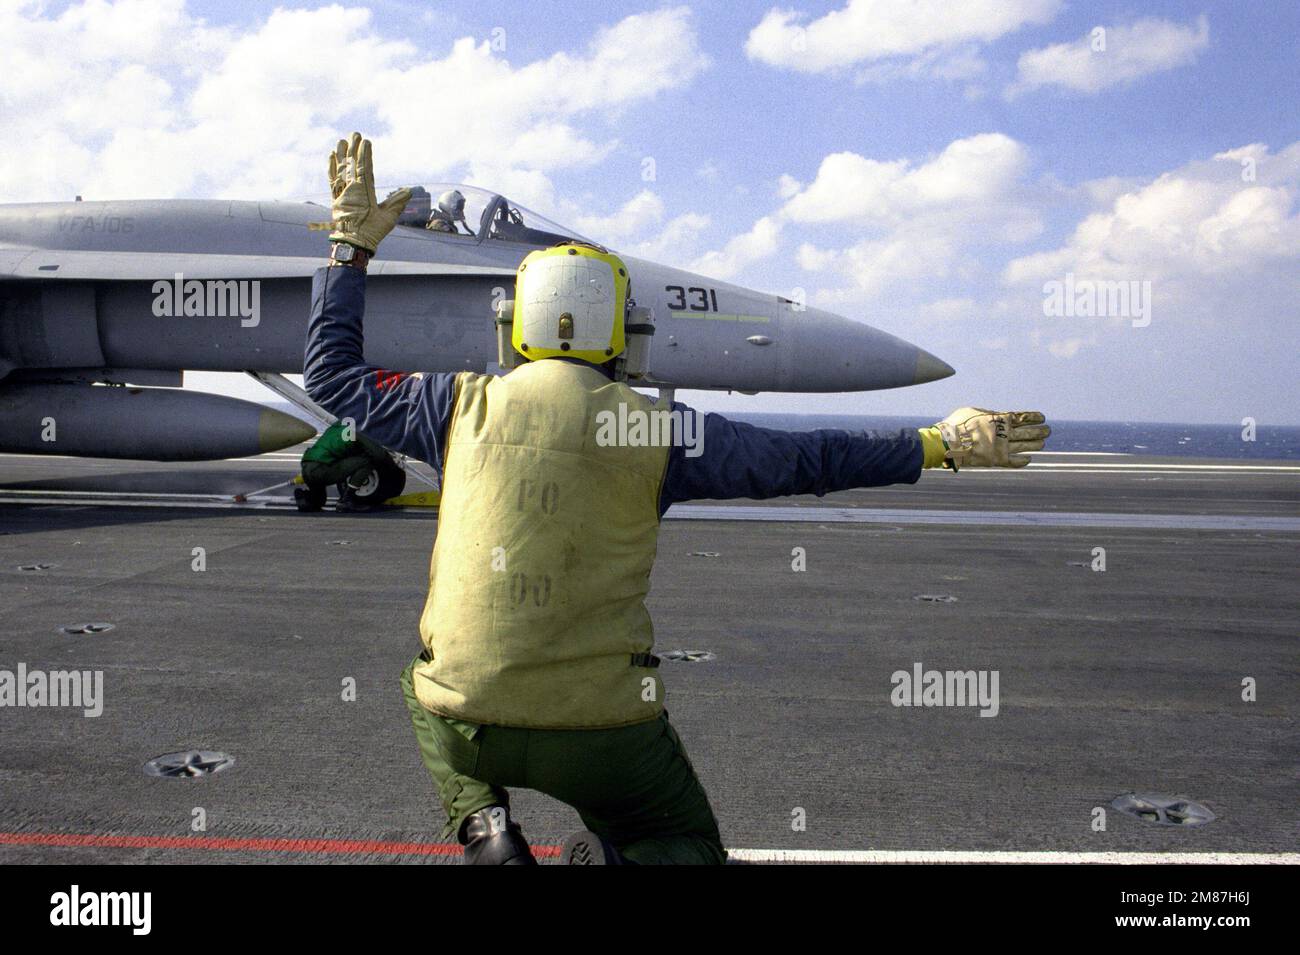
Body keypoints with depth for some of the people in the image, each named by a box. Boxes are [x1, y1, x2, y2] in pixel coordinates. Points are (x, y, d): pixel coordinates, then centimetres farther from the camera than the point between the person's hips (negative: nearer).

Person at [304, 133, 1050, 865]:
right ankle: (619, 860, -10)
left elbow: (333, 376, 13)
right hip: (603, 728, -1)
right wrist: (942, 445, 10)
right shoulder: (655, 428, -4)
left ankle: (482, 827, 13)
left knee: (429, 685, 38)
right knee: (689, 846, 25)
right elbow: (802, 459, 1)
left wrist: (352, 244, 21)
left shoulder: (464, 406, -1)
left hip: (468, 719, 1)